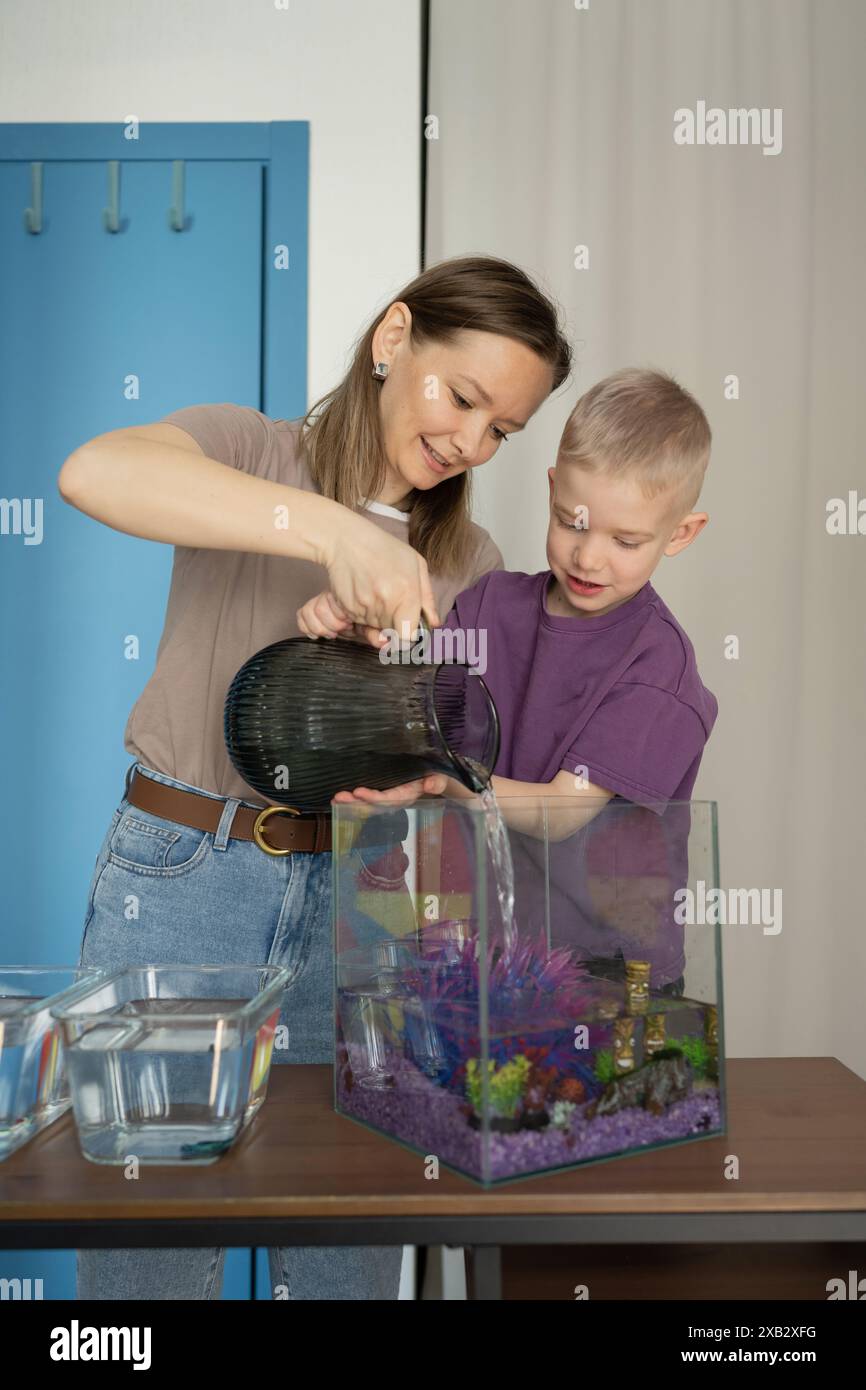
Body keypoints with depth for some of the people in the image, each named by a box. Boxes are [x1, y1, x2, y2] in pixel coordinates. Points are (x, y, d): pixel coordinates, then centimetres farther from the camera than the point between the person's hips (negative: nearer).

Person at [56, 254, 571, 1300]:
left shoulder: (470, 566, 12)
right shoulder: (251, 452, -1)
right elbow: (95, 472, -24)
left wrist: (414, 779, -17)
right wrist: (329, 528, -30)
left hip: (356, 912, 3)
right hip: (179, 884, -3)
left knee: (347, 1257, 9)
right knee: (148, 1255, 6)